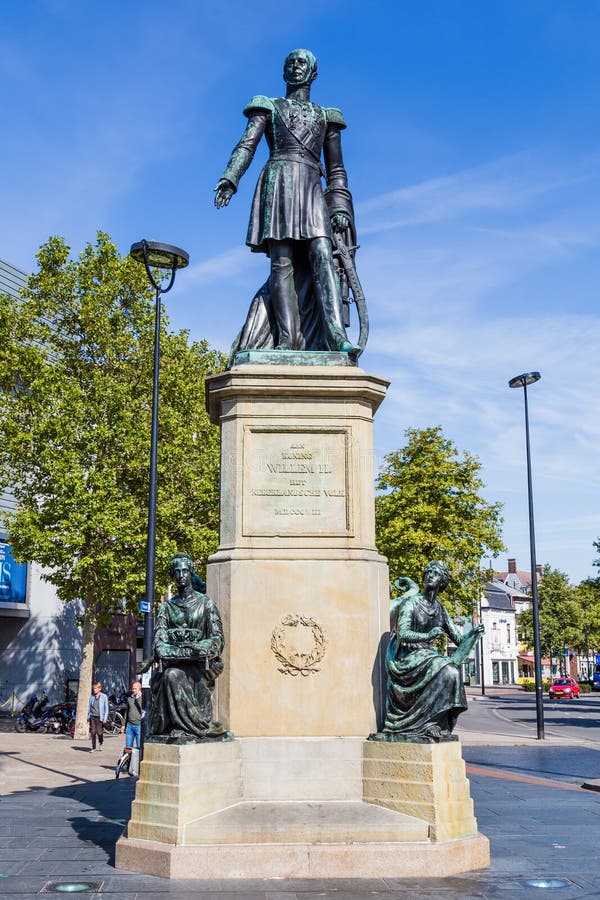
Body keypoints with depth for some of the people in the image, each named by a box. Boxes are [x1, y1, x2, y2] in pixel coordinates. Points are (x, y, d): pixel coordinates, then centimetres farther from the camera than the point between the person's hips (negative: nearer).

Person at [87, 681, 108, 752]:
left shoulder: (104, 697, -1)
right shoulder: (92, 697, 9)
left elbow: (106, 708, -1)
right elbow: (89, 707, 15)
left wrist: (105, 718, -7)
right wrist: (88, 717, 12)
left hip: (100, 717, -3)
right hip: (92, 717, 3)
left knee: (99, 733, -3)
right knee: (93, 733, -1)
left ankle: (100, 743, 26)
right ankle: (93, 748, 7)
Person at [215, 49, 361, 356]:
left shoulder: (326, 117, 25)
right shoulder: (269, 107, 20)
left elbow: (336, 169, 21)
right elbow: (247, 145, 5)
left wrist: (340, 209, 8)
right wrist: (229, 179, -13)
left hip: (312, 192, 2)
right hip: (278, 184, -2)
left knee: (321, 255, -19)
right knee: (282, 262, -13)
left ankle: (336, 334, -33)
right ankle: (286, 341, -21)